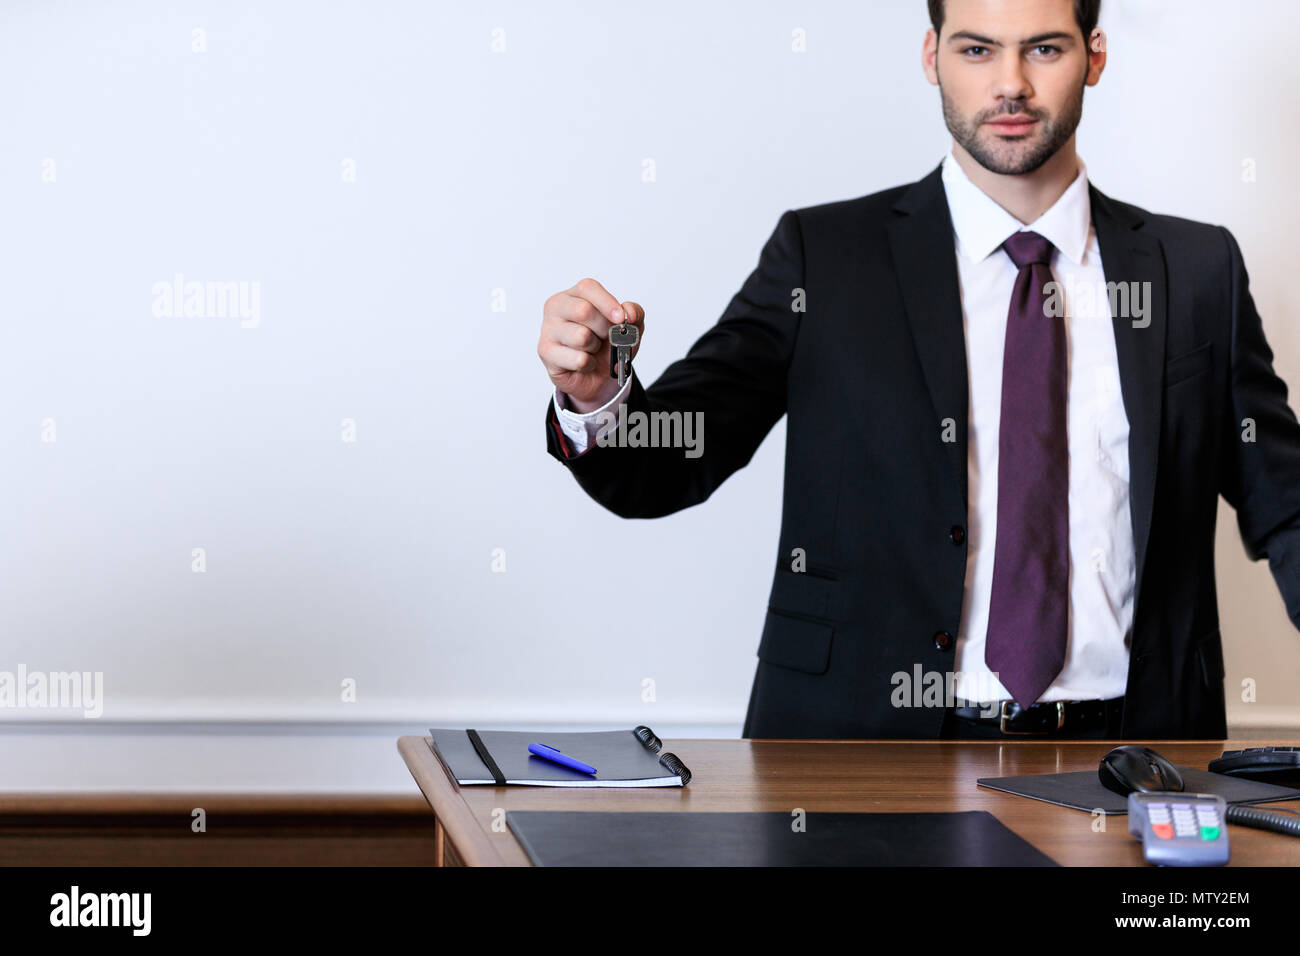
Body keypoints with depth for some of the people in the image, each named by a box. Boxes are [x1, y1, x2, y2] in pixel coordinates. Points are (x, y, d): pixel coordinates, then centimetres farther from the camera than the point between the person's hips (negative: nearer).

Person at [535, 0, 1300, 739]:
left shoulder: (1200, 269, 10)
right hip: (862, 743, -2)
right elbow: (664, 469, 1)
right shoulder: (822, 255, 5)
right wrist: (594, 394, -22)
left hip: (1118, 769, 2)